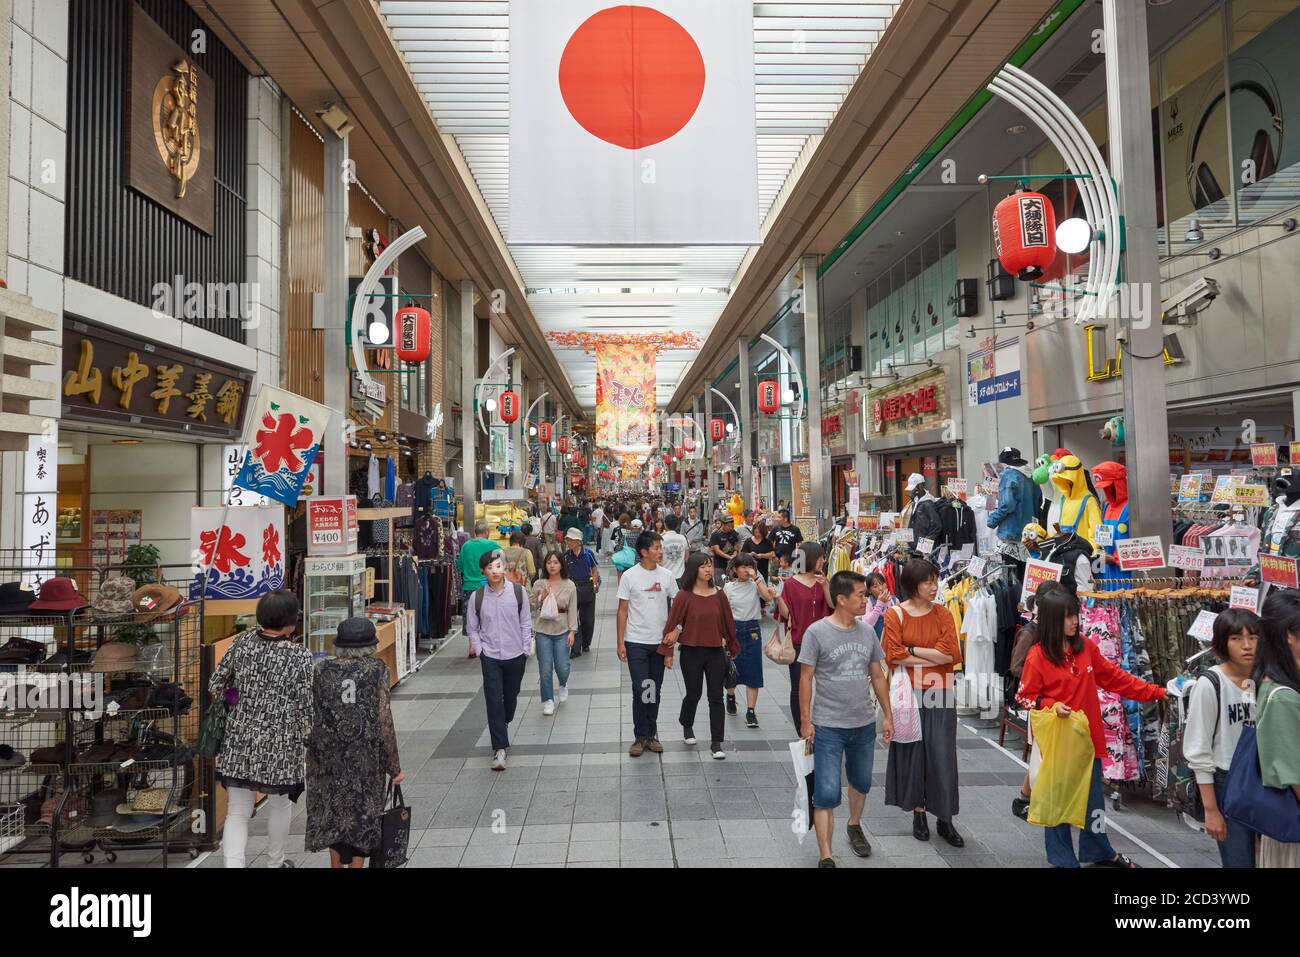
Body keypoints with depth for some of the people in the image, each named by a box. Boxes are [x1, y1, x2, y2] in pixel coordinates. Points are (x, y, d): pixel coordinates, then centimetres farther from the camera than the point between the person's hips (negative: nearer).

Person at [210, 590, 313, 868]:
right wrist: (311, 747, 1)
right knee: (280, 805, 21)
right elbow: (306, 708, -12)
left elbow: (215, 686, 5)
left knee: (237, 812, 12)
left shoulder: (242, 643, -4)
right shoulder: (300, 657, -16)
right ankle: (275, 863, 39)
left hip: (239, 743, 3)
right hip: (280, 746, -3)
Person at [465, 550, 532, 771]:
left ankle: (504, 724, 46)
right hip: (490, 657, -1)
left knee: (511, 697, 16)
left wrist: (525, 649, 0)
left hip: (516, 655, 1)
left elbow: (526, 623, 2)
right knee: (494, 700, -6)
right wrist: (480, 651, -3)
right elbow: (472, 628, 4)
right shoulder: (477, 597, -5)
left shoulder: (518, 591, -5)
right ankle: (500, 748, -2)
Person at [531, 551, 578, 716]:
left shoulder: (569, 586, -1)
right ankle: (548, 701, 17)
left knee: (562, 667, 0)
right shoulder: (539, 584, 0)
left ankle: (563, 685, 36)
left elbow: (572, 610, 0)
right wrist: (542, 598, -13)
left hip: (562, 631, 0)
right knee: (545, 668, 1)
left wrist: (572, 631, -5)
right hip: (543, 631, 0)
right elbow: (532, 607, 5)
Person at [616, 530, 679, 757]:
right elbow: (623, 611, -3)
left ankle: (651, 735, 24)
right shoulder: (630, 576, -6)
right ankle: (640, 737, 11)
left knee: (655, 692, 11)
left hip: (660, 642, 3)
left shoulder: (667, 575, 2)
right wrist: (620, 643, -6)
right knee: (641, 691, -3)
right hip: (636, 642, -3)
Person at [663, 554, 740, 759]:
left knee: (716, 698, 1)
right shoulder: (684, 596, -9)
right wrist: (667, 650, -9)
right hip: (692, 652, -2)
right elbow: (672, 623, -6)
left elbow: (727, 622, 9)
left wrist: (732, 648, 14)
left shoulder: (718, 595, 1)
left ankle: (716, 744, 7)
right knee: (693, 694, 12)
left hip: (716, 652, 2)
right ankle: (687, 726, 42)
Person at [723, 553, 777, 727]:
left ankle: (751, 711, 1)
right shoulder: (728, 587, -2)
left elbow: (768, 597, -21)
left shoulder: (755, 585, -1)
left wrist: (756, 577, -20)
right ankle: (731, 696, 43)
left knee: (752, 671, -4)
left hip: (752, 630, 0)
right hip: (733, 628, 0)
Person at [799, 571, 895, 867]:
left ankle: (854, 826, 48)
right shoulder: (817, 632, -13)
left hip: (864, 724, 5)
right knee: (827, 793, -4)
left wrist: (887, 715, 9)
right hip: (828, 726, -5)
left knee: (861, 783, 22)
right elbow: (806, 679, -9)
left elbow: (877, 676, 10)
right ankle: (825, 856, 7)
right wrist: (805, 721, -10)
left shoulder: (867, 631, 1)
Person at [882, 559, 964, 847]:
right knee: (913, 752, 8)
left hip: (940, 694, 1)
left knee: (942, 754, 3)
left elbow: (951, 653, -9)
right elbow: (894, 656, -12)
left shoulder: (943, 613, 1)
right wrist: (933, 657, -11)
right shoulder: (895, 615, -5)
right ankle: (918, 812, 24)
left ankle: (945, 820, 14)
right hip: (909, 694, -1)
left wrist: (913, 651, -11)